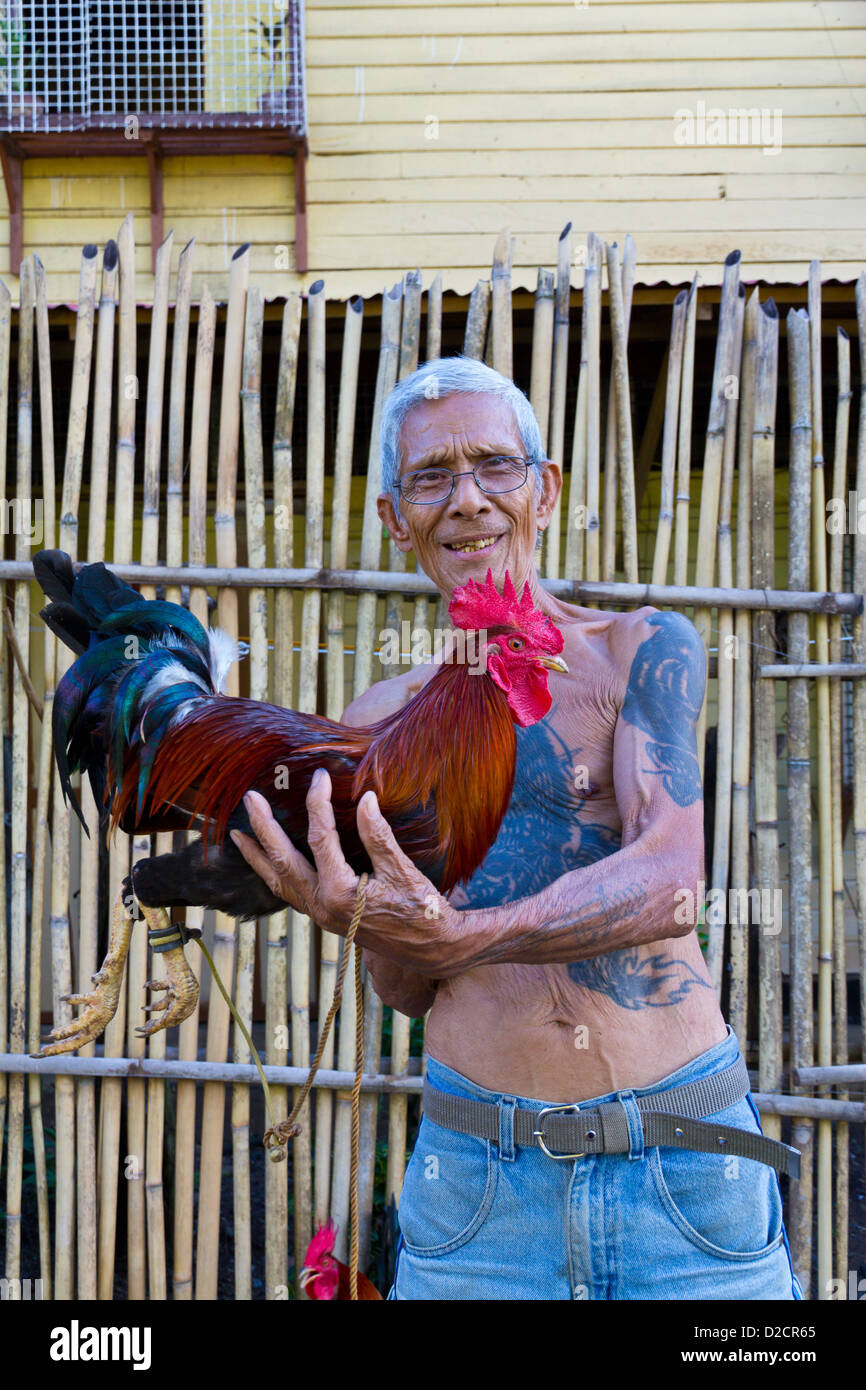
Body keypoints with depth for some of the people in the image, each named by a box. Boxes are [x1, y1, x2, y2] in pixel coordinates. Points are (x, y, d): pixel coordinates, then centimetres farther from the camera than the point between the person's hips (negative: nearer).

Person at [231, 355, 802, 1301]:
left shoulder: (644, 650, -1)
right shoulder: (381, 721, 6)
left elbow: (670, 884, -16)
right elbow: (406, 994, 6)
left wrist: (463, 934, -30)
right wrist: (368, 920, -17)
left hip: (683, 1172, -1)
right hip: (479, 1183, 2)